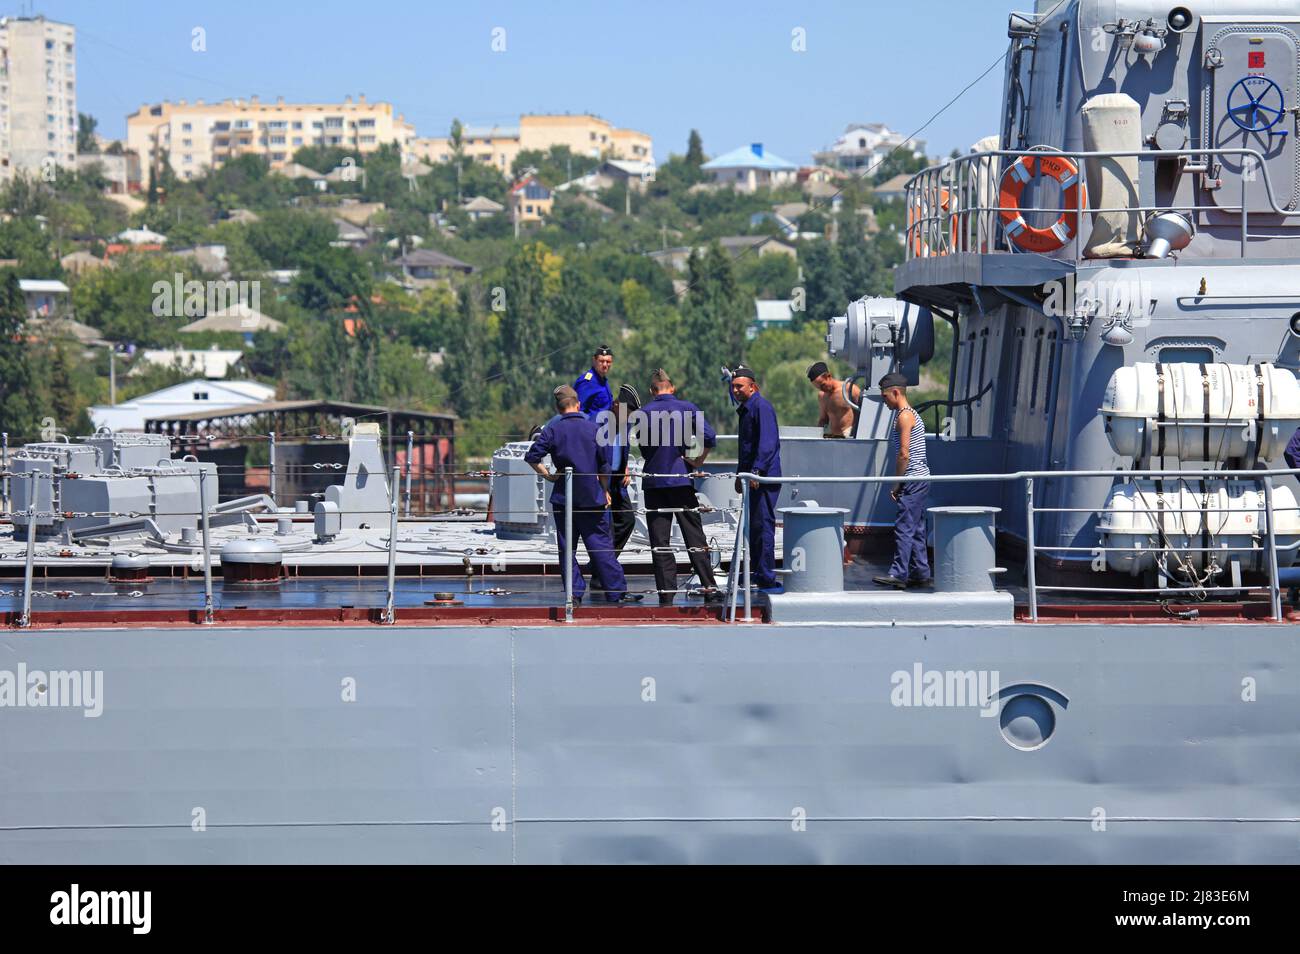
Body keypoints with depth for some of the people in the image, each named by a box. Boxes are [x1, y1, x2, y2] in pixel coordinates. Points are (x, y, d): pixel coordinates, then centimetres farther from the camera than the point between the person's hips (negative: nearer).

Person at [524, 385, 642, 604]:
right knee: (601, 546, 2)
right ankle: (617, 592, 1)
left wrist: (548, 475, 1)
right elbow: (604, 464, 4)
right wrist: (605, 490, 15)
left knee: (567, 548, 7)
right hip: (592, 496, 0)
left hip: (562, 497, 0)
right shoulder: (593, 429, -1)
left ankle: (575, 592, 3)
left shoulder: (552, 429, -4)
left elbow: (532, 457, -10)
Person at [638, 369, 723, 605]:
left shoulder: (645, 413, 2)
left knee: (659, 541, 3)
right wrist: (697, 461, 3)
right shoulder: (687, 409, -1)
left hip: (654, 481, 1)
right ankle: (709, 587, 1)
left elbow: (644, 450, 9)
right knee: (695, 538, 5)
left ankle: (666, 594, 0)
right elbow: (709, 437, -11)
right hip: (681, 479, 0)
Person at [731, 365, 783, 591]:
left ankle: (767, 578, -12)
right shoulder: (745, 409, 19)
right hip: (753, 477, 10)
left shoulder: (762, 407, -12)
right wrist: (741, 474, 30)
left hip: (764, 477, -10)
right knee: (752, 524, 15)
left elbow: (767, 442, -22)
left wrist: (756, 470, -30)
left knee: (762, 524, -11)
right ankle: (758, 572, 23)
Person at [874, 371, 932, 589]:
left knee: (904, 528, -10)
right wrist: (901, 483, 20)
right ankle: (920, 573, 14)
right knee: (916, 529, 11)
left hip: (912, 480, -10)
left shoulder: (904, 416, -13)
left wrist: (897, 484, -12)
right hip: (920, 480, 10)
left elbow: (904, 454, -18)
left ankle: (899, 574, -11)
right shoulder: (911, 414, 19)